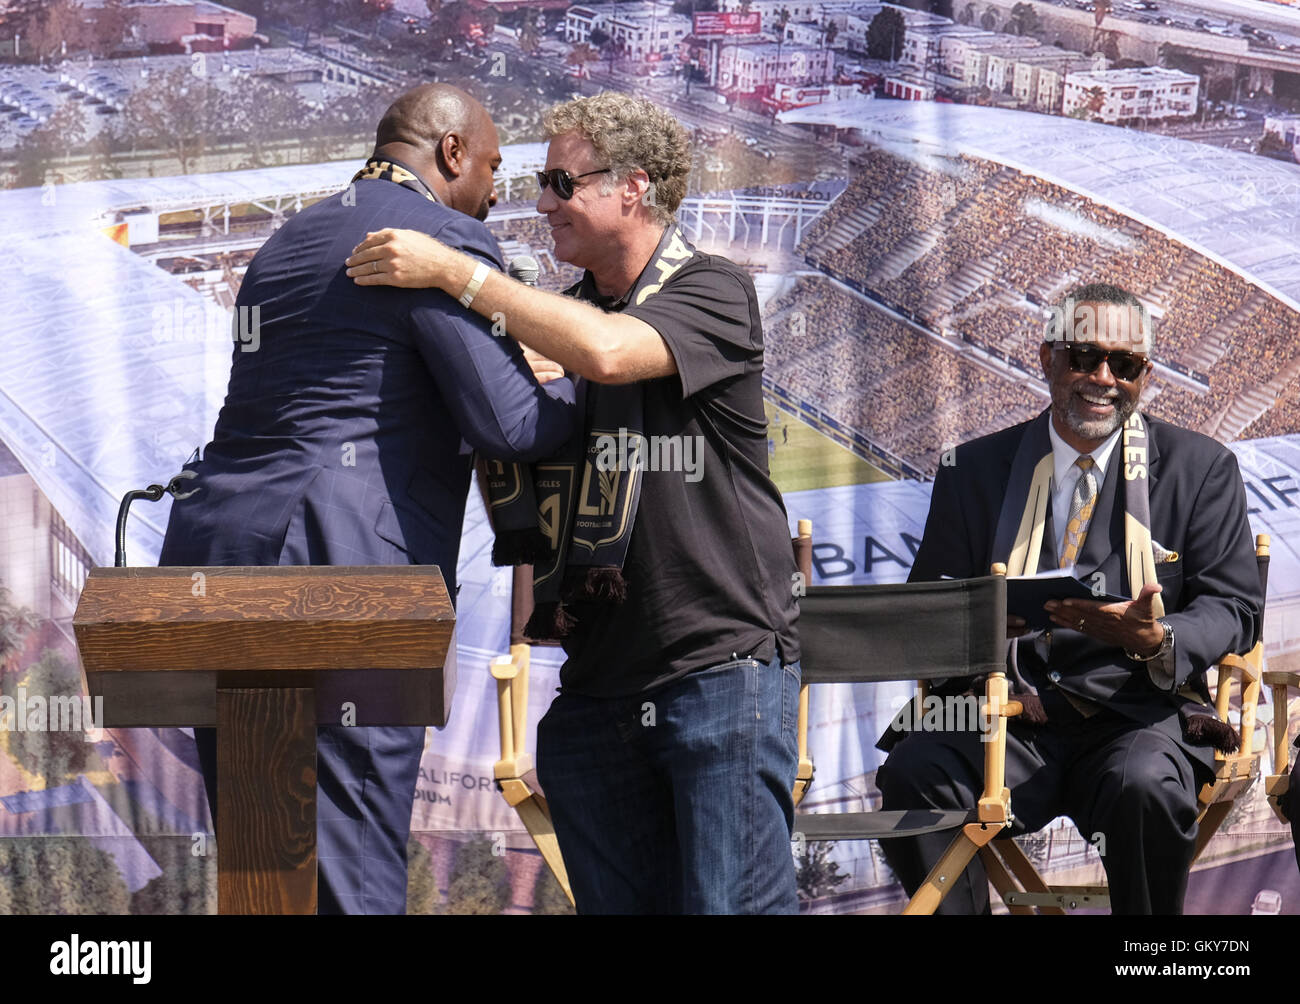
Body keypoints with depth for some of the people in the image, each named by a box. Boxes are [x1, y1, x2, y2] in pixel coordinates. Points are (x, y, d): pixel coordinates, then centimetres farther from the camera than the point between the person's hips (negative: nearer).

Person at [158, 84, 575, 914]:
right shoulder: (445, 239, -3)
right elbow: (508, 423, -10)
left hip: (213, 561, 8)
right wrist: (586, 389, 10)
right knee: (352, 881, -7)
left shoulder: (291, 239, 24)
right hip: (339, 570, -8)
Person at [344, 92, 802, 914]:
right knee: (615, 902, 7)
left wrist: (453, 274, -22)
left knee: (730, 901, -9)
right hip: (600, 676, 7)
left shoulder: (714, 294, -5)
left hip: (721, 663, -6)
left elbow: (606, 352, -25)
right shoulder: (561, 314, 16)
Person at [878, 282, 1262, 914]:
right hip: (1009, 718, 1)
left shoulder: (1200, 468, 11)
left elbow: (1233, 607, 5)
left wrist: (1158, 642, -18)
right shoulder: (977, 469, 14)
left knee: (1146, 786, -36)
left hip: (1137, 715, -1)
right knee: (913, 773, -30)